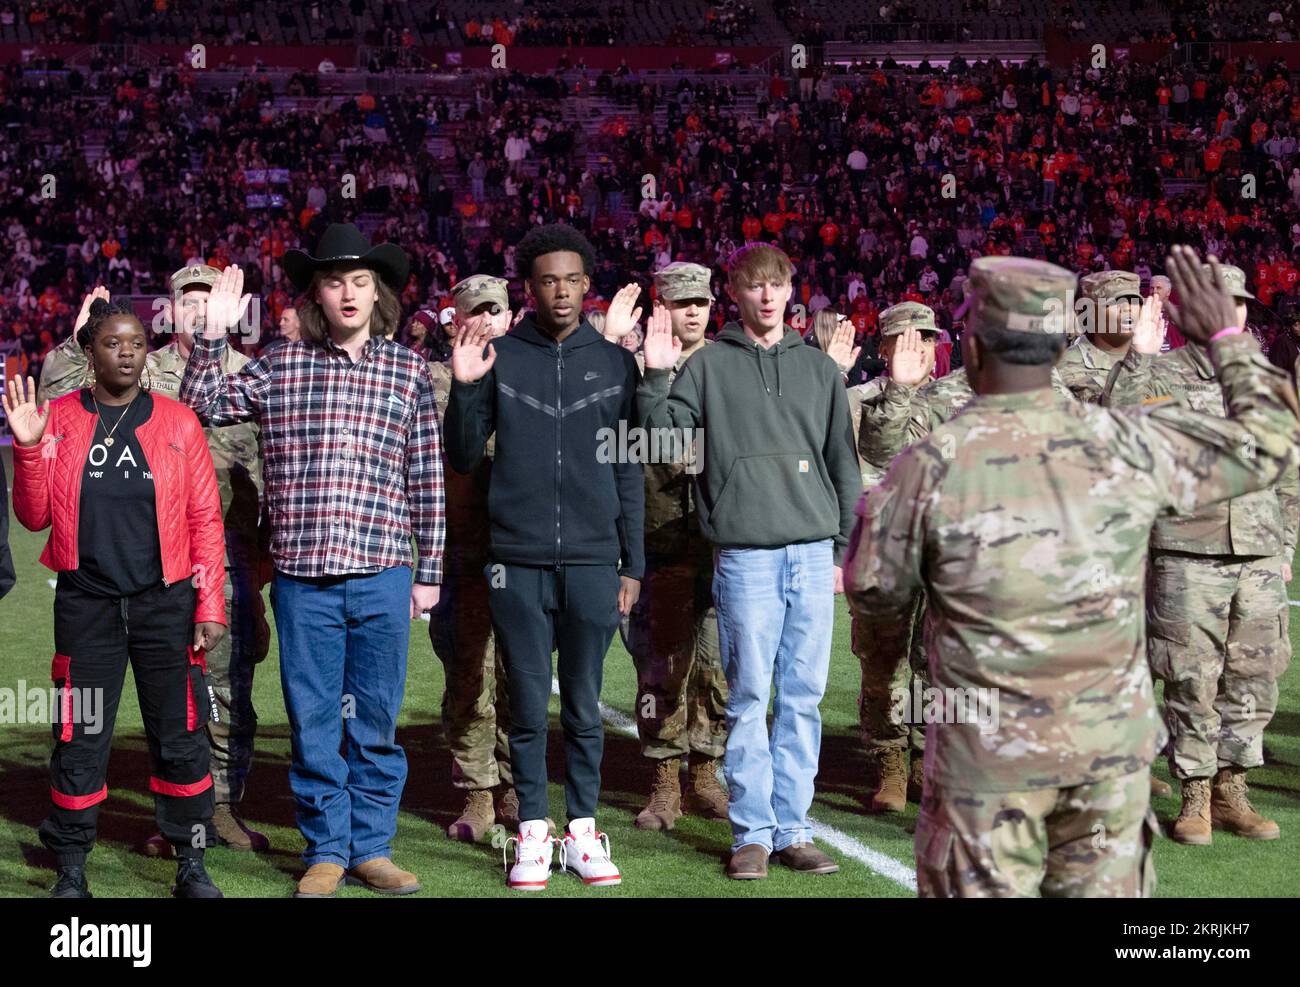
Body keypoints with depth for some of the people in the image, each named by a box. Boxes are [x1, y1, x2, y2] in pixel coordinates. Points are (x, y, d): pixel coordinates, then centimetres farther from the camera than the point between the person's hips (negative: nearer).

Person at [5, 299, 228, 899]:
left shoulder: (177, 422, 4)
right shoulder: (58, 419, 4)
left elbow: (204, 520, 3)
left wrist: (209, 607, -3)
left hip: (165, 602, 0)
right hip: (86, 603, 0)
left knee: (180, 736, 4)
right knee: (79, 738, 4)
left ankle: (191, 865, 16)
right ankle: (71, 870, 15)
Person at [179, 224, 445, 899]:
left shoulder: (409, 372, 7)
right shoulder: (280, 367, 7)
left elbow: (427, 480, 9)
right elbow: (201, 407, 10)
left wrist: (429, 572, 9)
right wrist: (213, 335, -3)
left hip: (382, 576, 0)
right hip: (302, 576, 0)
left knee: (375, 722, 7)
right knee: (313, 722, 6)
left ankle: (370, 848, 19)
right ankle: (326, 851, 17)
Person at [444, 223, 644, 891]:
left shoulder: (615, 364, 8)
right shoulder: (498, 358, 4)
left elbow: (628, 472, 10)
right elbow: (463, 459, 5)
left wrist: (632, 563, 6)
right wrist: (463, 388, -10)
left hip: (593, 561, 1)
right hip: (518, 563, -1)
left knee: (584, 706, 6)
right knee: (528, 706, 4)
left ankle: (583, 832, 15)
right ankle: (532, 835, 13)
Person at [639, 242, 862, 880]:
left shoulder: (819, 368, 13)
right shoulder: (710, 364, 6)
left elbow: (843, 462, 15)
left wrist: (844, 546, 12)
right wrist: (656, 377, -12)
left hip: (813, 553, 3)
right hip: (746, 555, -3)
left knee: (803, 696, 5)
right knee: (749, 696, -1)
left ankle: (793, 829, 11)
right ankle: (752, 833, 6)